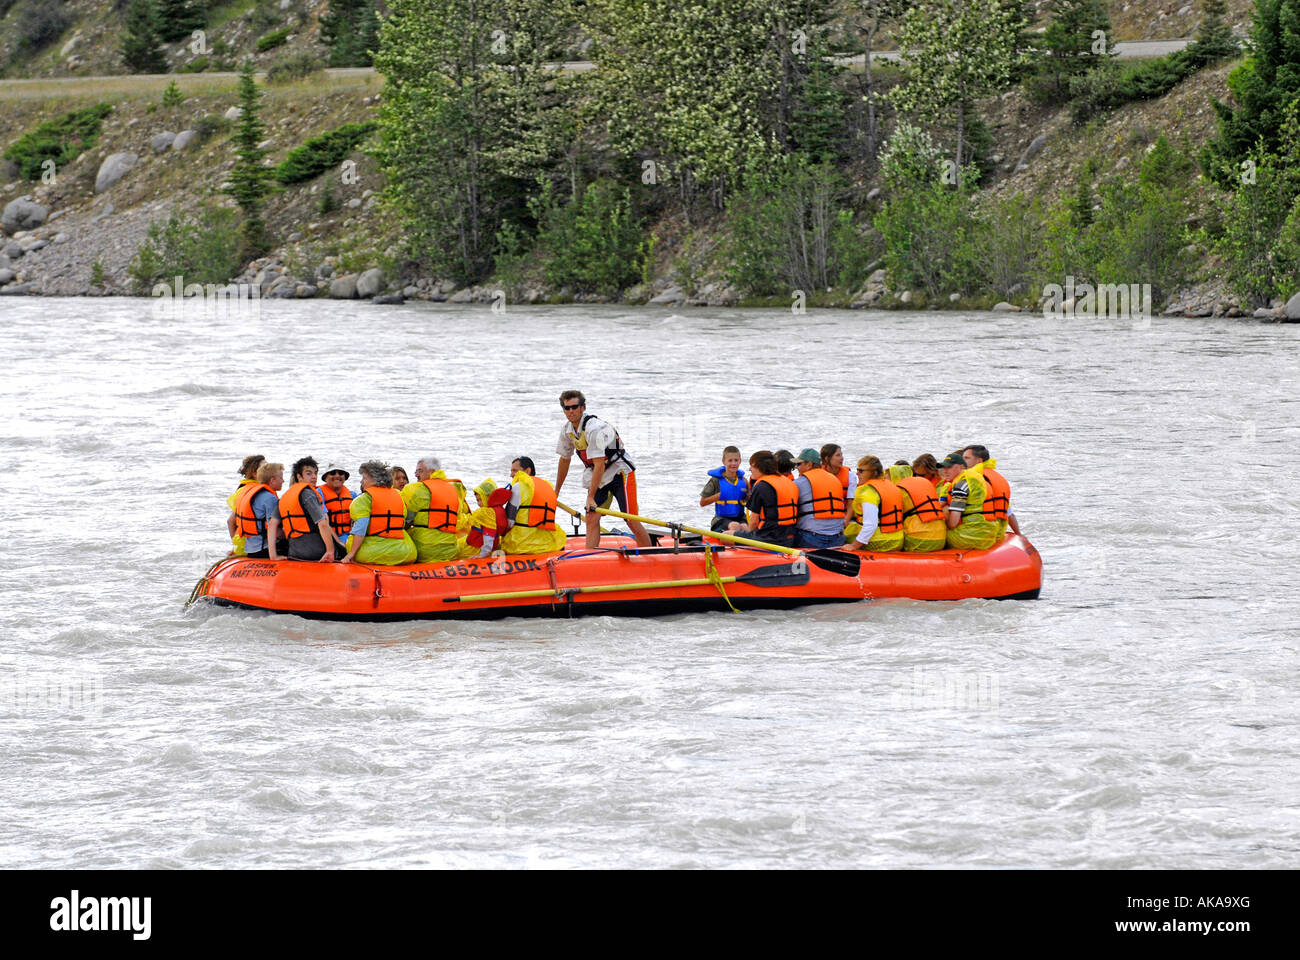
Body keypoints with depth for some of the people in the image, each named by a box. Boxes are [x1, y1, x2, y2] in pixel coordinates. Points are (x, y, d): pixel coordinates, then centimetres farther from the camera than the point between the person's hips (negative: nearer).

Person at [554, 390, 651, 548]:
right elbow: (564, 460, 14)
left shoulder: (594, 429, -27)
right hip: (597, 477, 7)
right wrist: (556, 492, 20)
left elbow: (599, 465, -29)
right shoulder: (567, 431, -1)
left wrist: (591, 497, -29)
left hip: (619, 473, -7)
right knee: (591, 519, -8)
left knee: (631, 521, -10)